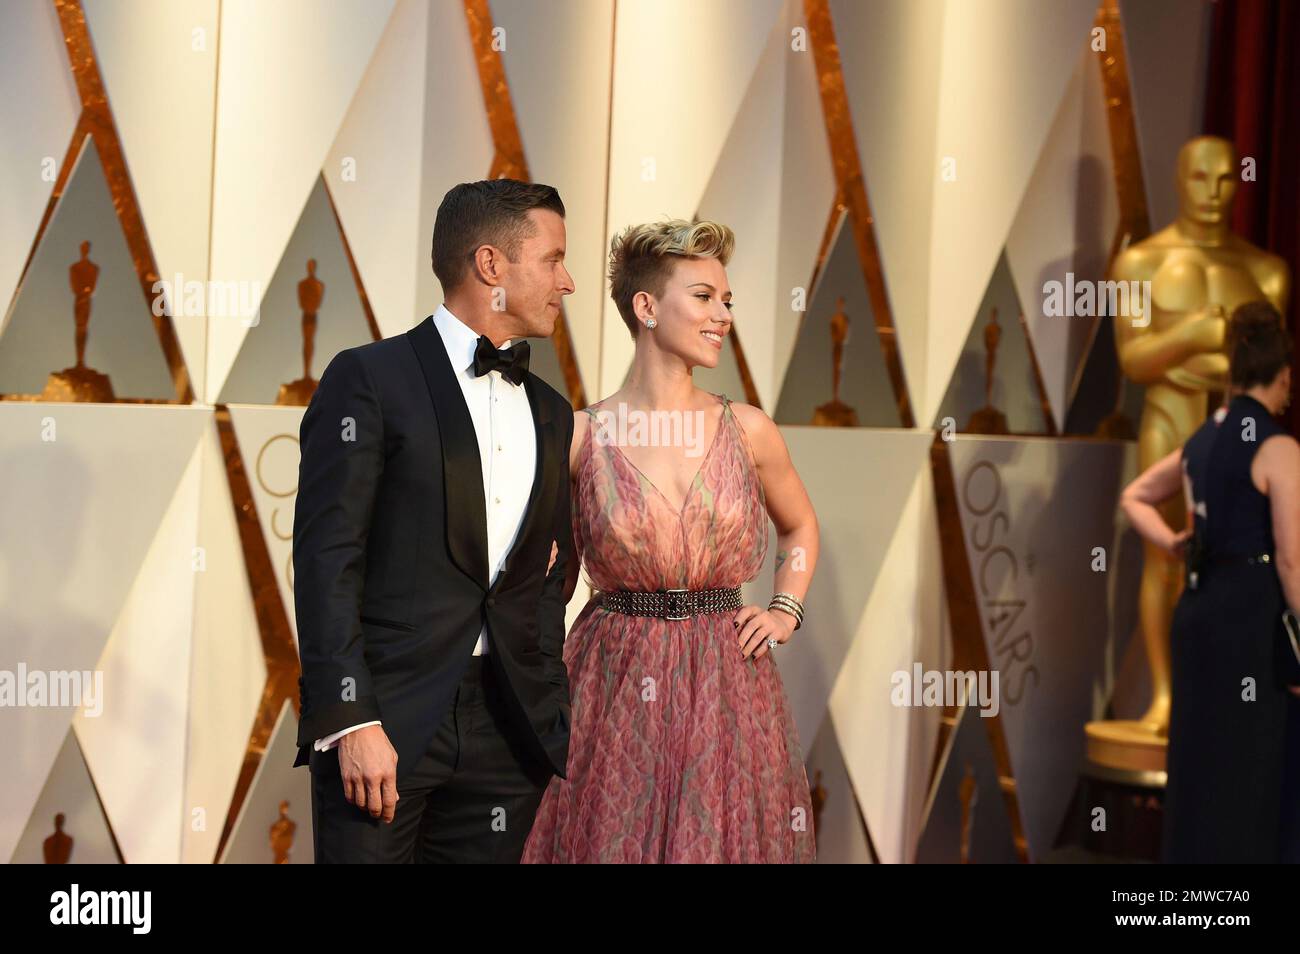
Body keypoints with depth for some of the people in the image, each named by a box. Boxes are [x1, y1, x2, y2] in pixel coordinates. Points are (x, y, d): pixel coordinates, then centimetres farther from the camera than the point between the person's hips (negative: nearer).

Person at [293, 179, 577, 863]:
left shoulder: (551, 414, 16)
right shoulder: (369, 380, -3)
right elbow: (326, 559, -9)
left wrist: (549, 714, 10)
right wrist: (350, 721, -16)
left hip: (508, 730, 5)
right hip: (385, 722, -5)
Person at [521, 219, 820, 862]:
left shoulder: (748, 430, 2)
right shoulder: (581, 435, -3)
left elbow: (799, 526, 22)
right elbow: (550, 575, 9)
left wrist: (785, 613, 8)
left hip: (725, 684, 2)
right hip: (612, 685, -2)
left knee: (721, 836, 7)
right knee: (610, 838, 4)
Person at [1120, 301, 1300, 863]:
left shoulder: (1200, 442, 11)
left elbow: (1134, 498, 26)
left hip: (1199, 610, 8)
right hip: (1252, 618, -8)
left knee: (1203, 764, 13)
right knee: (1246, 772, -2)